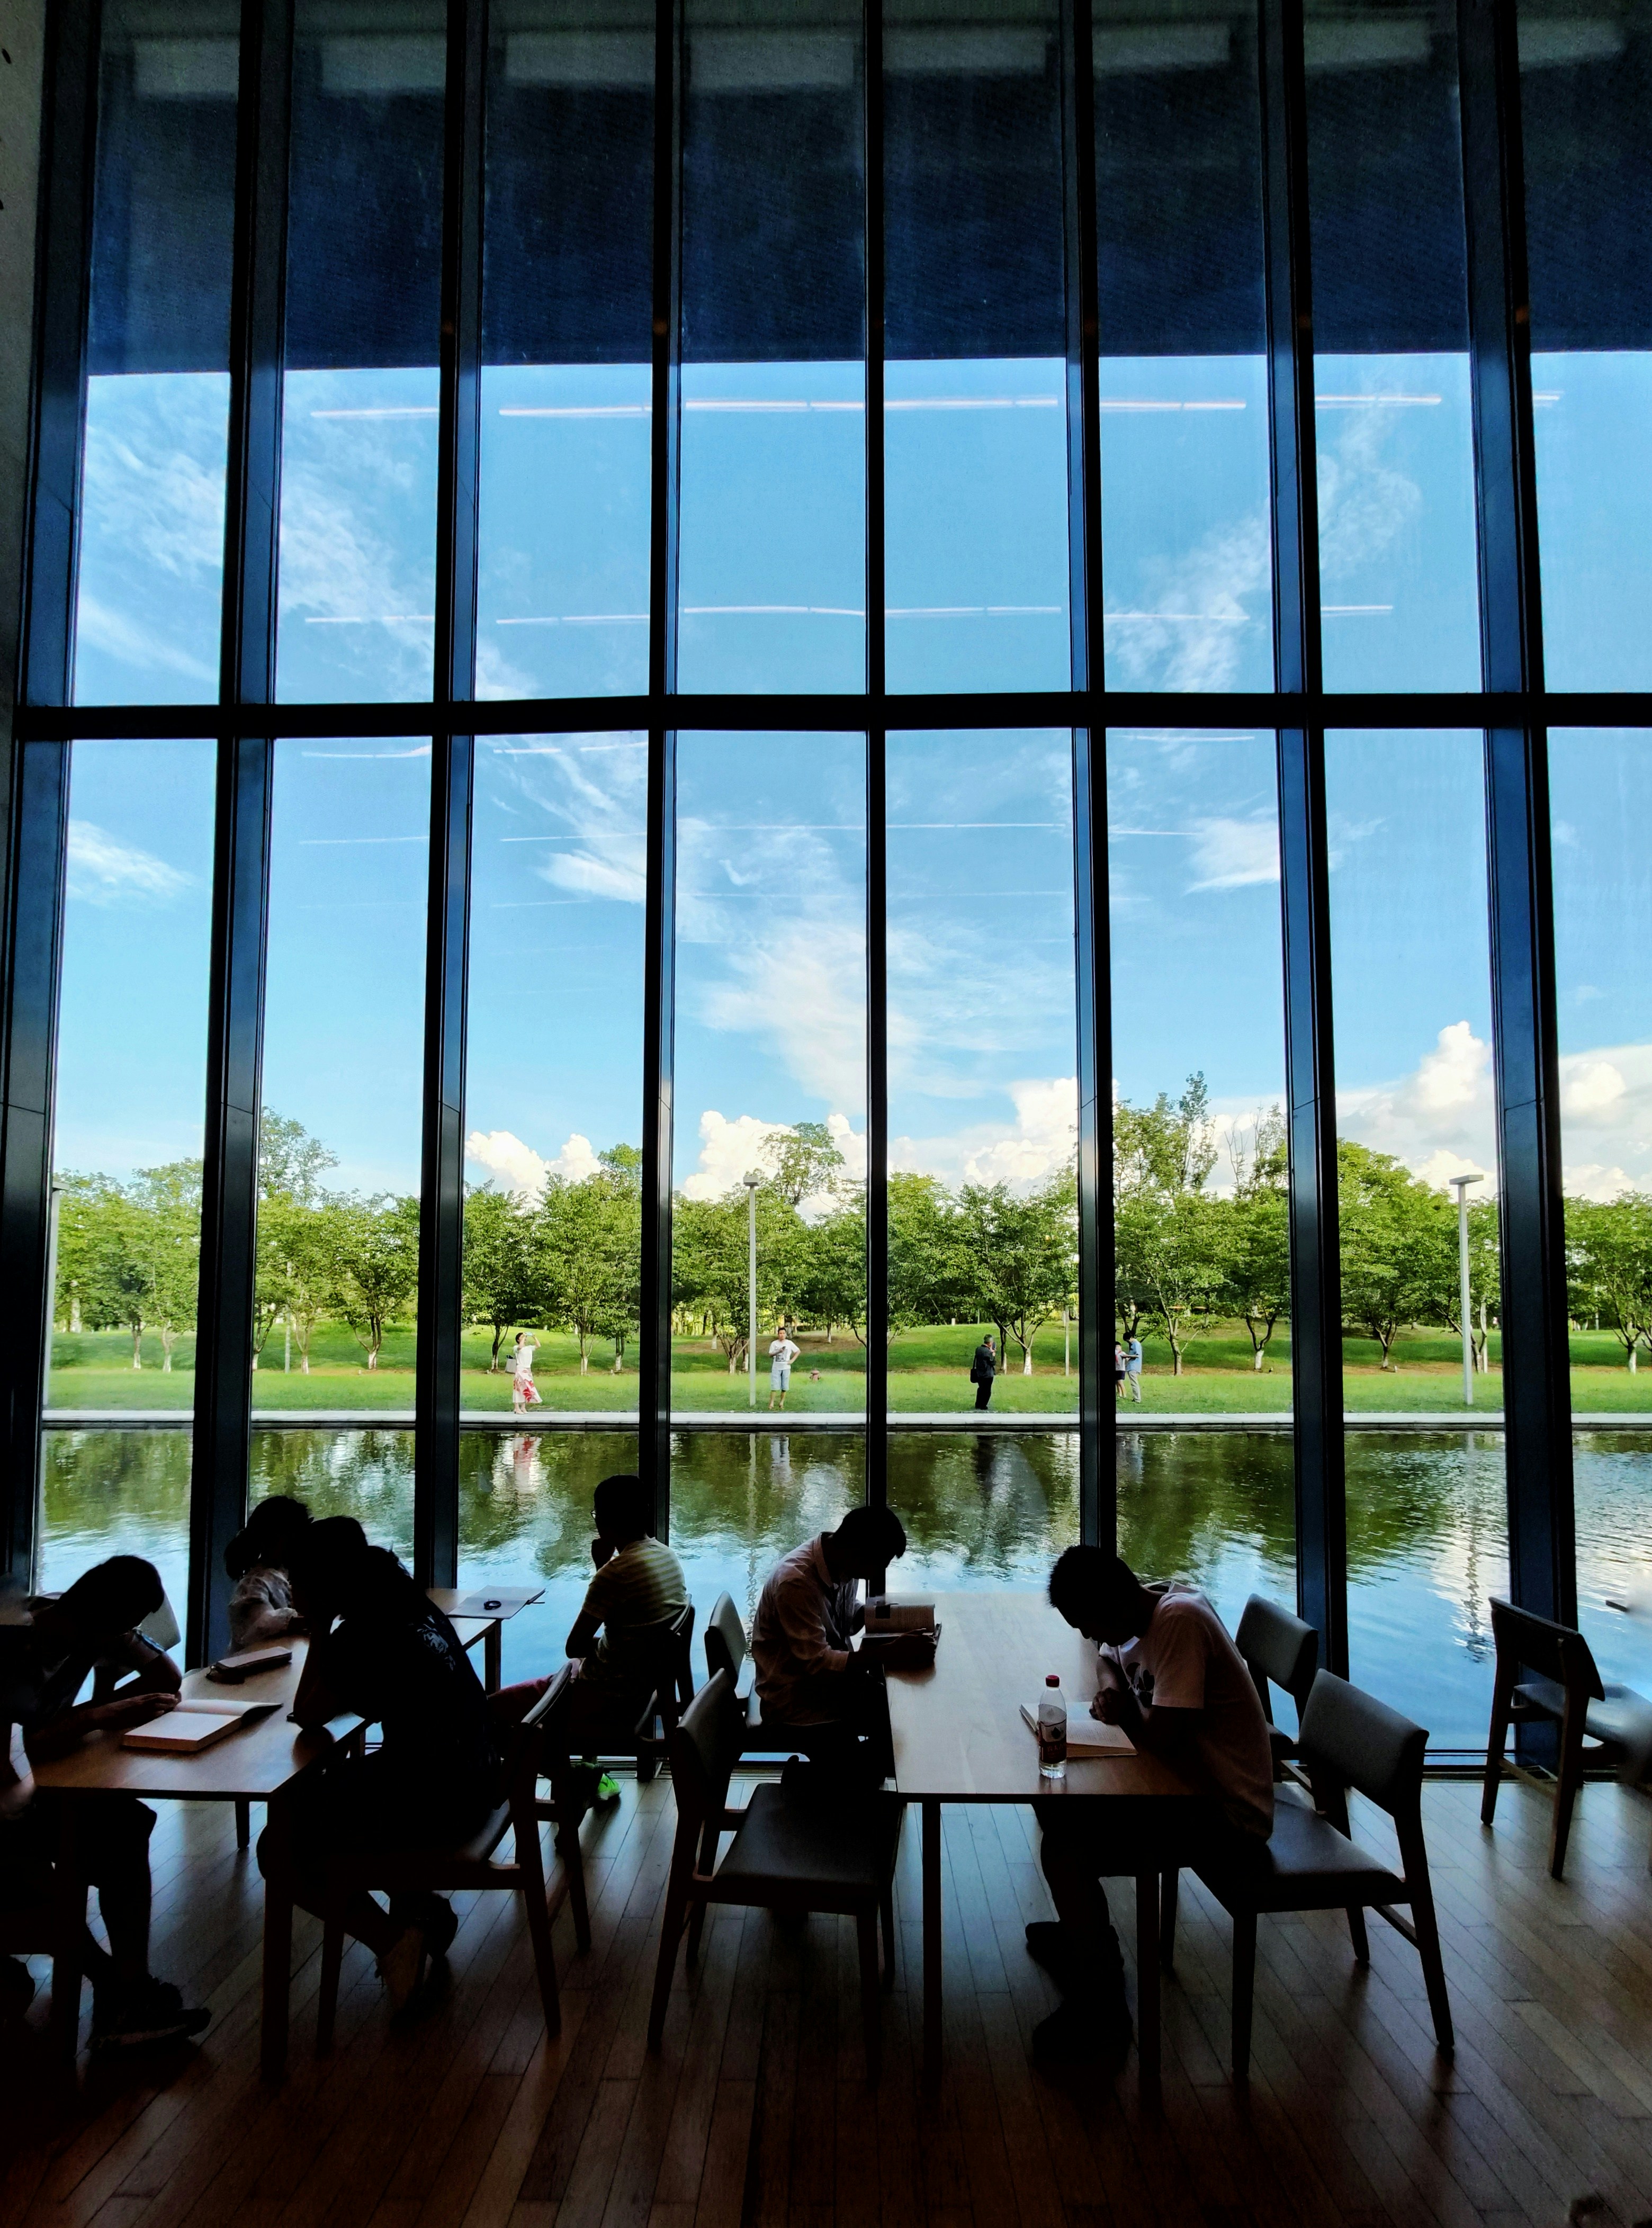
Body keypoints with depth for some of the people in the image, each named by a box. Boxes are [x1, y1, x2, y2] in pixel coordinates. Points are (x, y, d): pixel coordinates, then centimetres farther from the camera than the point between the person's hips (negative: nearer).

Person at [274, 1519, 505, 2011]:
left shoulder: (359, 1638, -19)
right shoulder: (409, 1608, 6)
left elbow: (306, 1717, -5)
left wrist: (318, 1629, -5)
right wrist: (324, 1630, 9)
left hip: (436, 1803, -9)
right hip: (474, 1780, 9)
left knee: (277, 1849, 4)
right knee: (316, 1797, 28)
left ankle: (393, 1940, 3)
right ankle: (418, 1905, 22)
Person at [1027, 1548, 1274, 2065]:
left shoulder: (1180, 1620, -27)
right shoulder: (1147, 1610, 0)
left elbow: (1159, 1740, -30)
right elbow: (1111, 1659, 22)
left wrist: (1125, 1713, -9)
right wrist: (1114, 1692, -1)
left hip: (1229, 1814, -10)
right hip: (1195, 1783, 10)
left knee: (1066, 1852, -18)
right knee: (1057, 1801, 12)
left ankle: (1100, 2013, 0)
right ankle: (1083, 1932, 30)